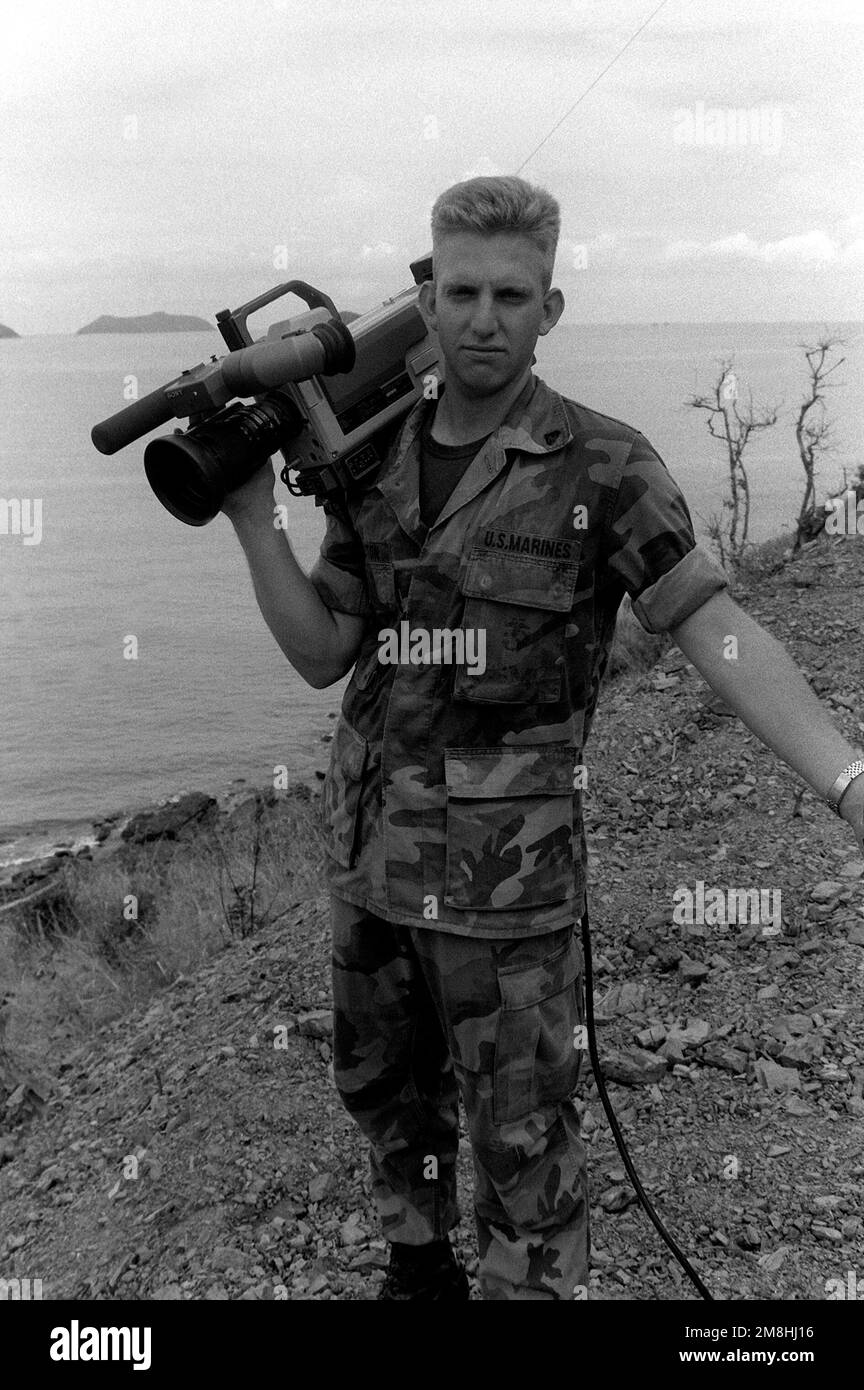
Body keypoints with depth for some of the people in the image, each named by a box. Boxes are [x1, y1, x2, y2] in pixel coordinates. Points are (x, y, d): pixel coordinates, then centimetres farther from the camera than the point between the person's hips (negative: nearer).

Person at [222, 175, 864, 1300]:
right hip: (370, 842, 6)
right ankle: (420, 1263, 47)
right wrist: (253, 518, -8)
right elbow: (322, 656, 4)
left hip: (508, 860, -6)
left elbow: (722, 637, -17)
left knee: (522, 1131, 5)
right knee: (381, 1081, 23)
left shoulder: (603, 465, -11)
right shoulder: (375, 464, 5)